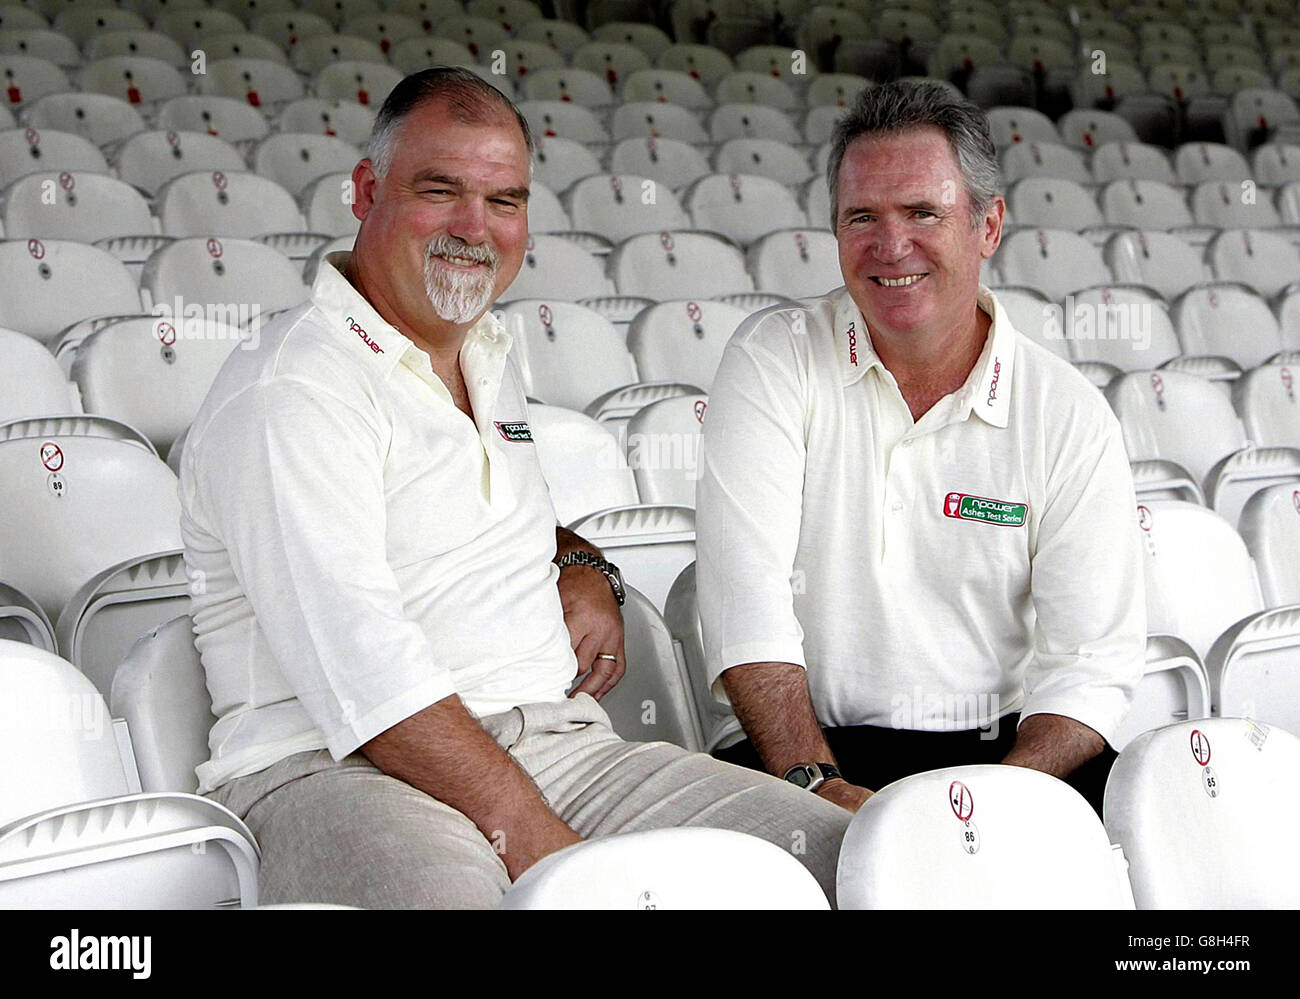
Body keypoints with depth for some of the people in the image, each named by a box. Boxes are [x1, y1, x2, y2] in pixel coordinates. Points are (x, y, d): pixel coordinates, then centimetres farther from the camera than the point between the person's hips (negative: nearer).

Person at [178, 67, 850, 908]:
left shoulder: (491, 357, 19)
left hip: (552, 738, 7)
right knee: (455, 891, -41)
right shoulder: (289, 392, -9)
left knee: (834, 851, -14)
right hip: (343, 769, -6)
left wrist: (583, 566, 14)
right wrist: (532, 840, -24)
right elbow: (362, 672, -19)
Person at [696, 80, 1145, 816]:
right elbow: (746, 592, -11)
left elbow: (1094, 660, -4)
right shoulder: (774, 360, 0)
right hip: (811, 750, -1)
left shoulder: (1071, 416, 1)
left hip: (1005, 756, 1)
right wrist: (818, 783, -24)